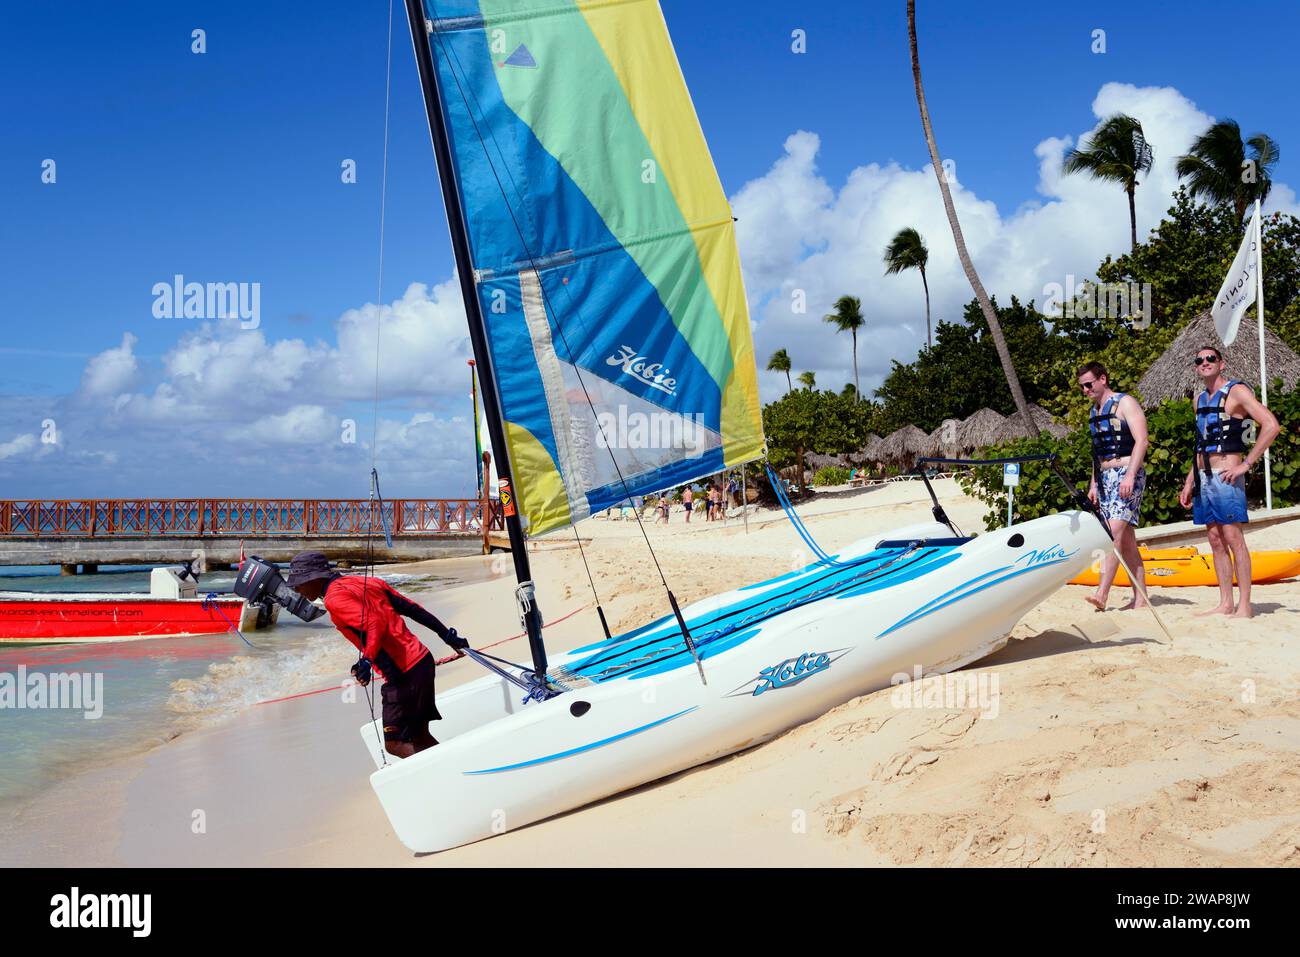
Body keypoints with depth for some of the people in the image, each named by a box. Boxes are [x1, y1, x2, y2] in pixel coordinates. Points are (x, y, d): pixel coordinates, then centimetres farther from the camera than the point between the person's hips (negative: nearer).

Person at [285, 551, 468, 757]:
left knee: (394, 744, 0)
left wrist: (367, 660, -35)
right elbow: (411, 608, 16)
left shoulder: (334, 597, -9)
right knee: (420, 737, 17)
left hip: (403, 675, -9)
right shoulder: (363, 581, 16)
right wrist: (446, 634, 19)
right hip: (423, 659, 9)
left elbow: (376, 624, -24)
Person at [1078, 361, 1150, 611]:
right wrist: (1093, 484, 19)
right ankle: (1140, 599, 8)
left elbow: (1141, 441, -14)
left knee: (1115, 531, -19)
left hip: (1126, 475, -9)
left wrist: (1130, 475, -23)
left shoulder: (1125, 403, -5)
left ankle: (1101, 593, -27)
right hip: (1105, 477, 9)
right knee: (1126, 539, 7)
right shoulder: (1094, 412, 20)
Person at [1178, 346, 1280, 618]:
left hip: (1225, 476, -8)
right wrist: (1189, 482, 19)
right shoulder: (1200, 399, 18)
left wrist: (1245, 465, -17)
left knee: (1233, 538, -9)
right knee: (1216, 540, 7)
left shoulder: (1236, 391, -6)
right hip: (1203, 478, 8)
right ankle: (1225, 603, 11)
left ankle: (1244, 605, -6)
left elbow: (1271, 425, -16)